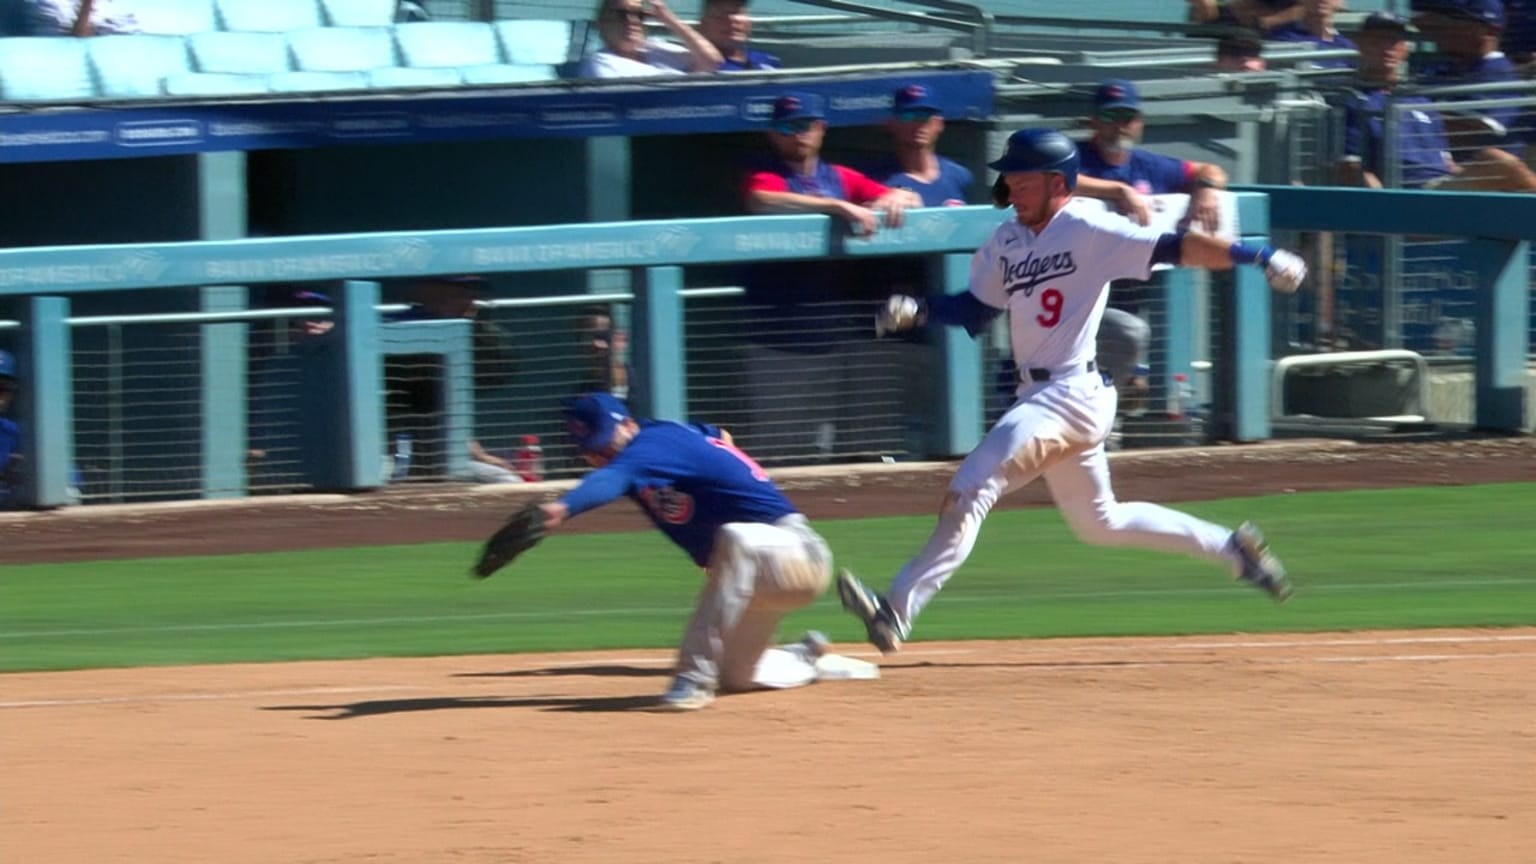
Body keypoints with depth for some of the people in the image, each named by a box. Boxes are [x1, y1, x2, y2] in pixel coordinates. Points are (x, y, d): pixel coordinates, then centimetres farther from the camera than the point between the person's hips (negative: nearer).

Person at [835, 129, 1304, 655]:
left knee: (970, 490, -18)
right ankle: (1231, 548, 31)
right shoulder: (1007, 242, 12)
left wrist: (1255, 256, -27)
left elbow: (1173, 248, -17)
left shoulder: (1088, 231, -11)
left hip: (1073, 391, -9)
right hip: (1040, 396, 10)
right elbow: (975, 312, 17)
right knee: (1099, 523, 21)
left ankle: (898, 610, -22)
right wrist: (916, 312, -1)